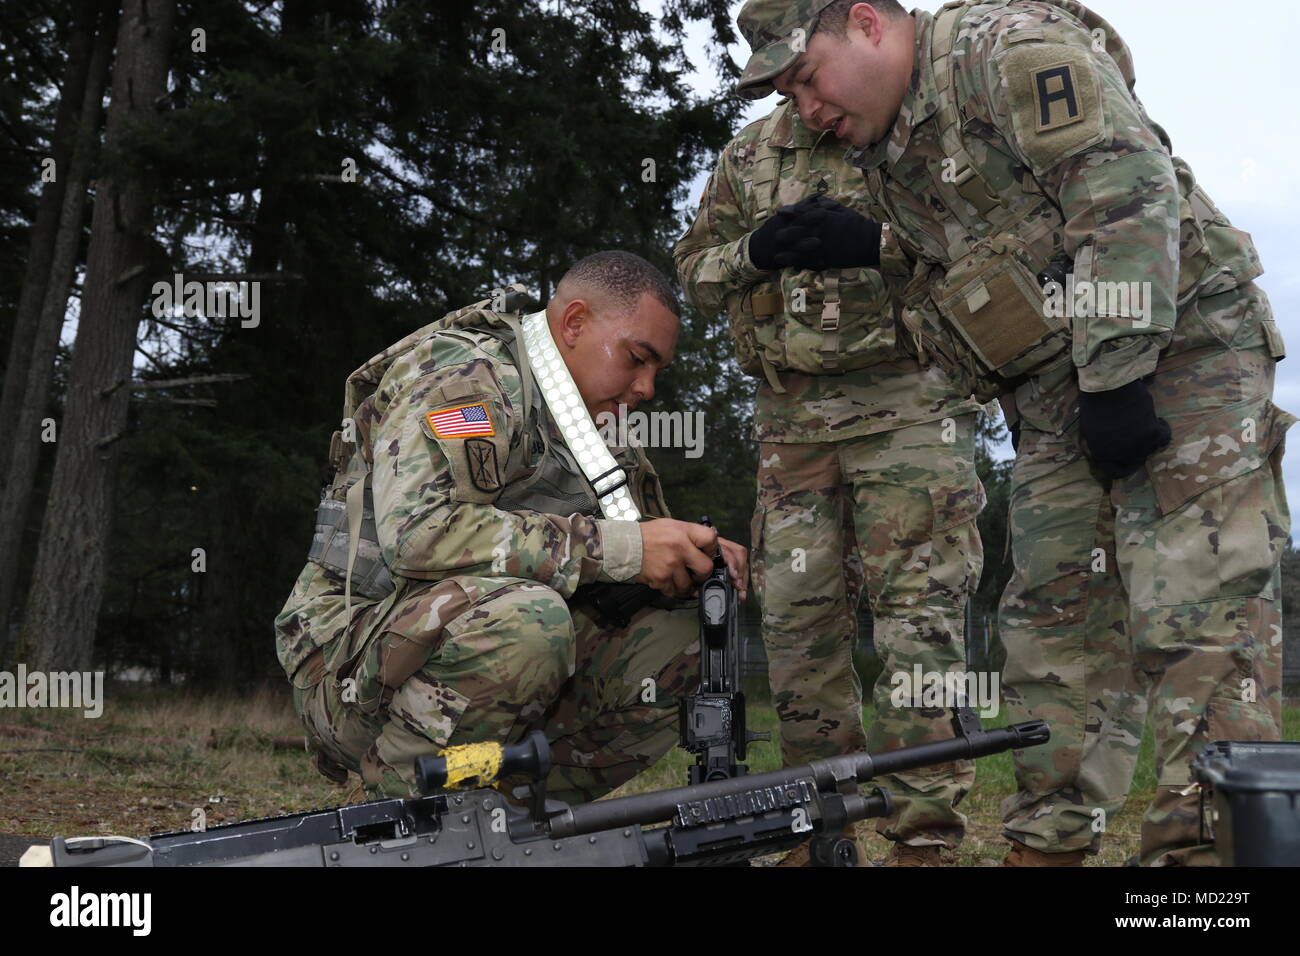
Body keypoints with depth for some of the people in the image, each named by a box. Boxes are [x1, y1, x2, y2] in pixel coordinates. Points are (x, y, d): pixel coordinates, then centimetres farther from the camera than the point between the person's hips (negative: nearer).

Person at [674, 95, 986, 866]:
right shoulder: (747, 156, 17)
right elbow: (695, 271, 17)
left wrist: (880, 241, -17)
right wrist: (755, 252, -4)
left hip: (906, 403, -5)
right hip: (791, 417, 5)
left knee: (918, 607, -10)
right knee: (797, 611, 4)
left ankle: (922, 836, -8)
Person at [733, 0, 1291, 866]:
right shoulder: (887, 162, 14)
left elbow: (1129, 194, -22)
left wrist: (1116, 373, -24)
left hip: (1178, 355, -9)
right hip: (1067, 402, 9)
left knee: (1196, 620, -13)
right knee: (1054, 630, 7)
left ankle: (1211, 841, -12)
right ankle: (1047, 841, 13)